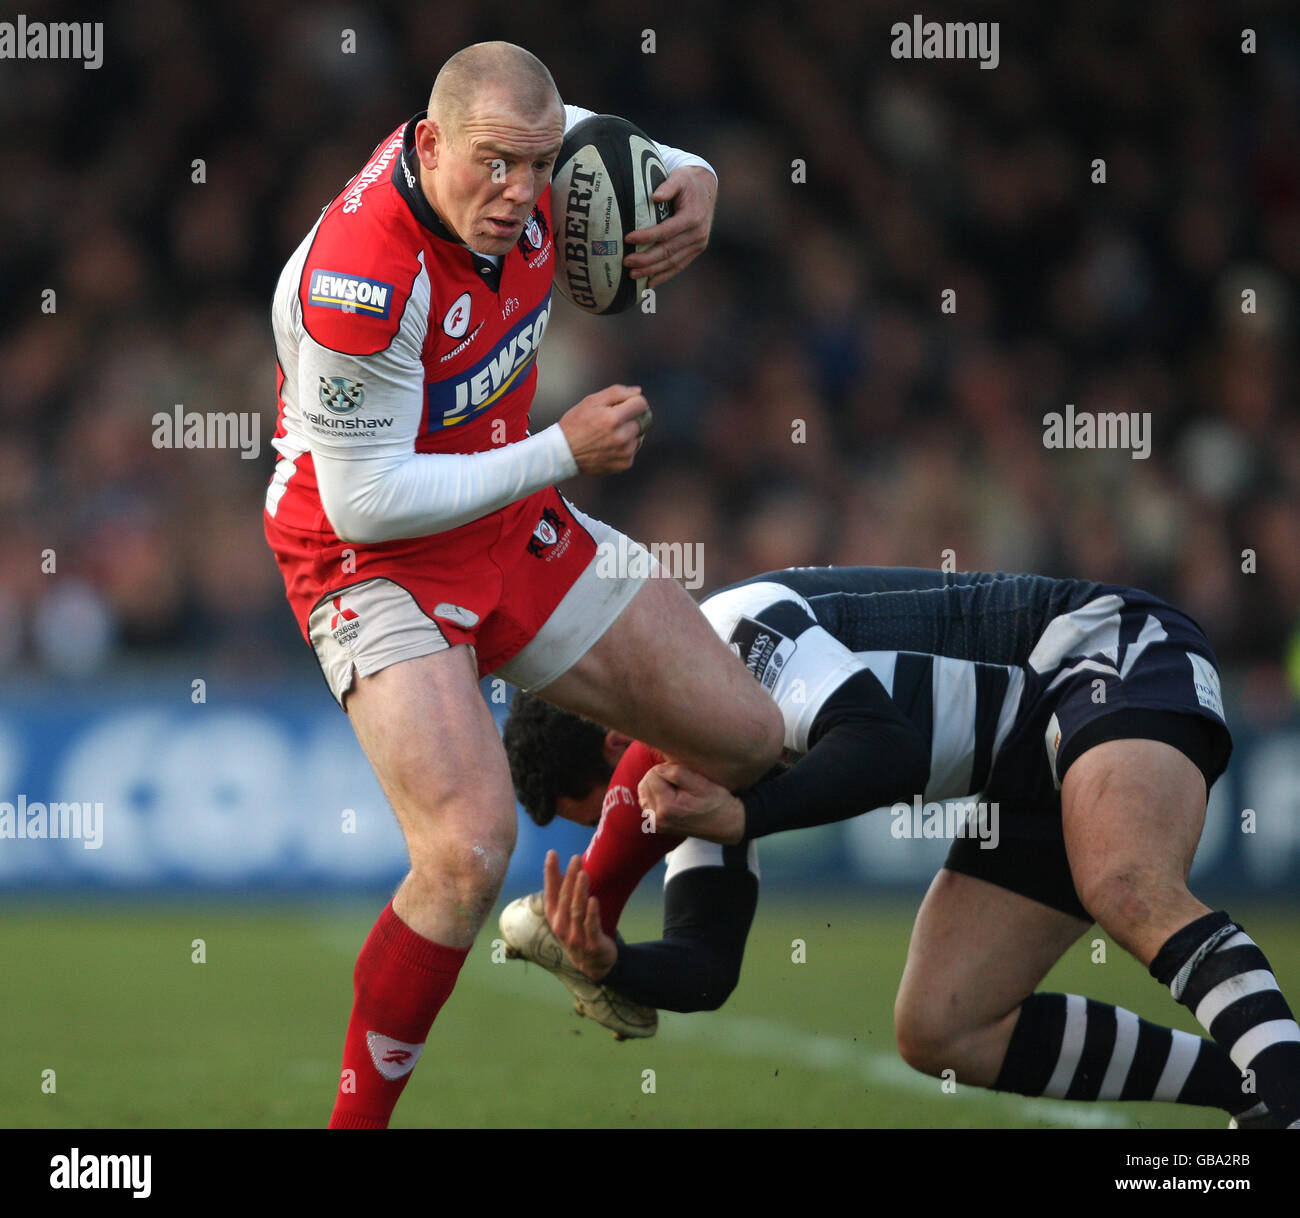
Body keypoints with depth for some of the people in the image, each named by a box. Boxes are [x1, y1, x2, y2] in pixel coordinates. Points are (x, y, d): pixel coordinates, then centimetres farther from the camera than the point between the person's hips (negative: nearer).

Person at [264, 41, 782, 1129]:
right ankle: (358, 1118, -9)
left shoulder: (532, 148, -12)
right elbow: (365, 504, -26)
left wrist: (691, 186, -13)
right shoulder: (358, 278, -33)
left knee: (746, 741, 9)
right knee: (469, 855, -27)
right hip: (375, 565, -8)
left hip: (516, 528, 8)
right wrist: (562, 453, -24)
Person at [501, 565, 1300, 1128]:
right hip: (1038, 776, 10)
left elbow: (888, 750, -31)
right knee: (938, 1032, 0)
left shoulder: (735, 631, -18)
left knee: (1125, 890, -39)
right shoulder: (697, 762, 9)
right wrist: (611, 966, -21)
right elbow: (706, 969, -1)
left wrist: (742, 817, -33)